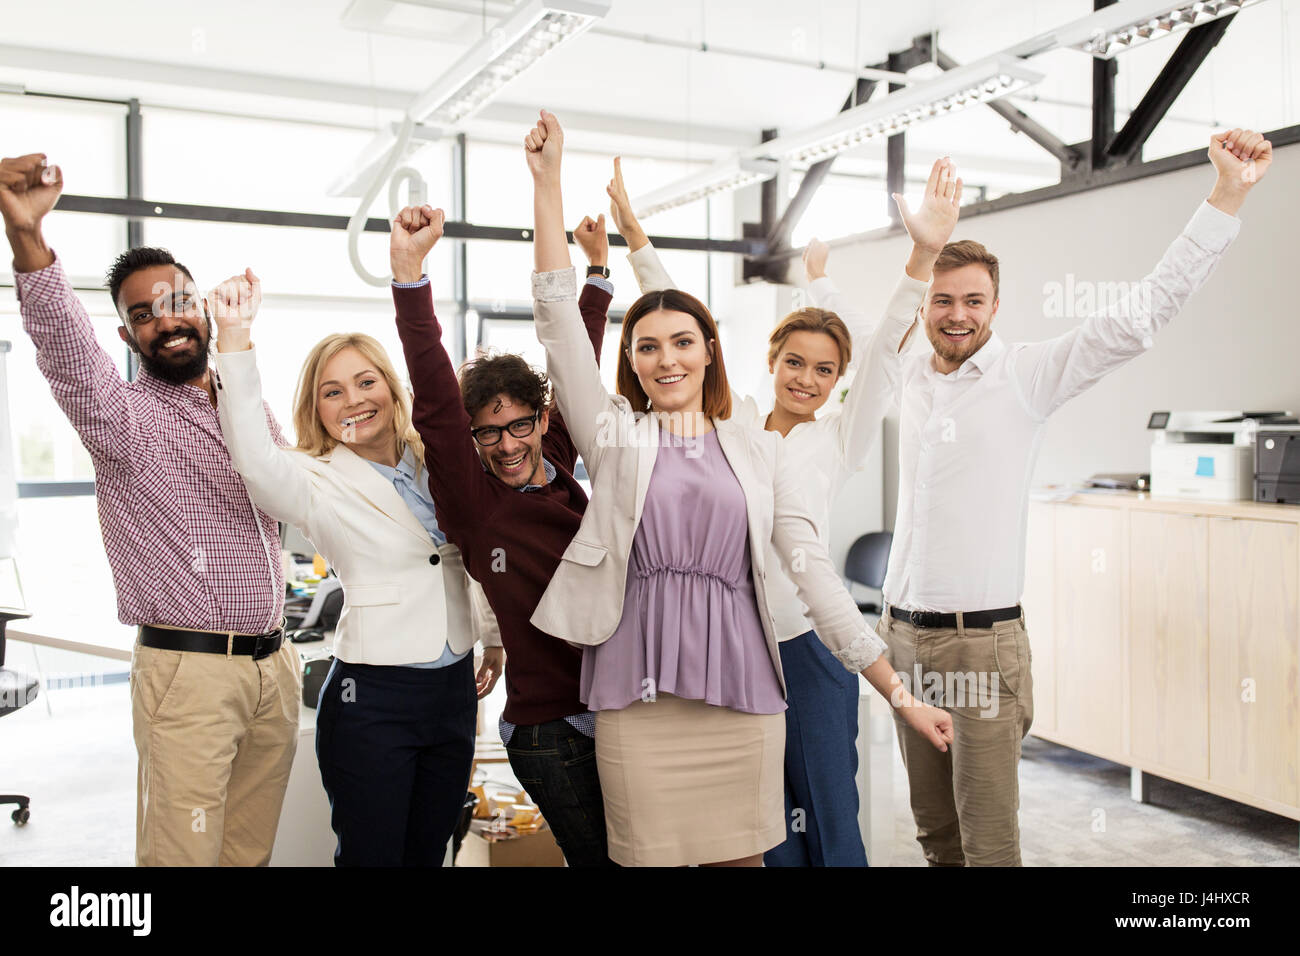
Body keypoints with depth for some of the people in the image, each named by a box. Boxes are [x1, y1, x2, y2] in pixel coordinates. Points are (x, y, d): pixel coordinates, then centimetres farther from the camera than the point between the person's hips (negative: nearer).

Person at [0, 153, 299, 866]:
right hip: (188, 671, -5)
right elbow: (65, 348, -28)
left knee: (252, 850, 13)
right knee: (185, 854, -2)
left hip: (275, 664, 5)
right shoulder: (123, 418, -6)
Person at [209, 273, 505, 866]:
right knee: (372, 856, 4)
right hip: (371, 698, -5)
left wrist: (493, 635, 23)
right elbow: (253, 456, -30)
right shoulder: (320, 483, -8)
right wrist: (235, 337, -35)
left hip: (454, 688, 5)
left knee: (428, 852, 16)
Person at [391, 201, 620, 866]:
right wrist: (409, 270, -31)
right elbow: (434, 400, -23)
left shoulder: (557, 467, 3)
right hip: (549, 730, -5)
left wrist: (597, 268, 18)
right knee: (601, 859, 3)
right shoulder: (471, 499, -11)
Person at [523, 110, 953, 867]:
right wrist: (548, 179, -6)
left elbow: (814, 570, 6)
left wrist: (899, 694, 2)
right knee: (651, 857, 7)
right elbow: (559, 316, -2)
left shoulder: (759, 450, 8)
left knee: (741, 855, 10)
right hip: (639, 702, -1)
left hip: (741, 695, 1)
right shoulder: (614, 435, 6)